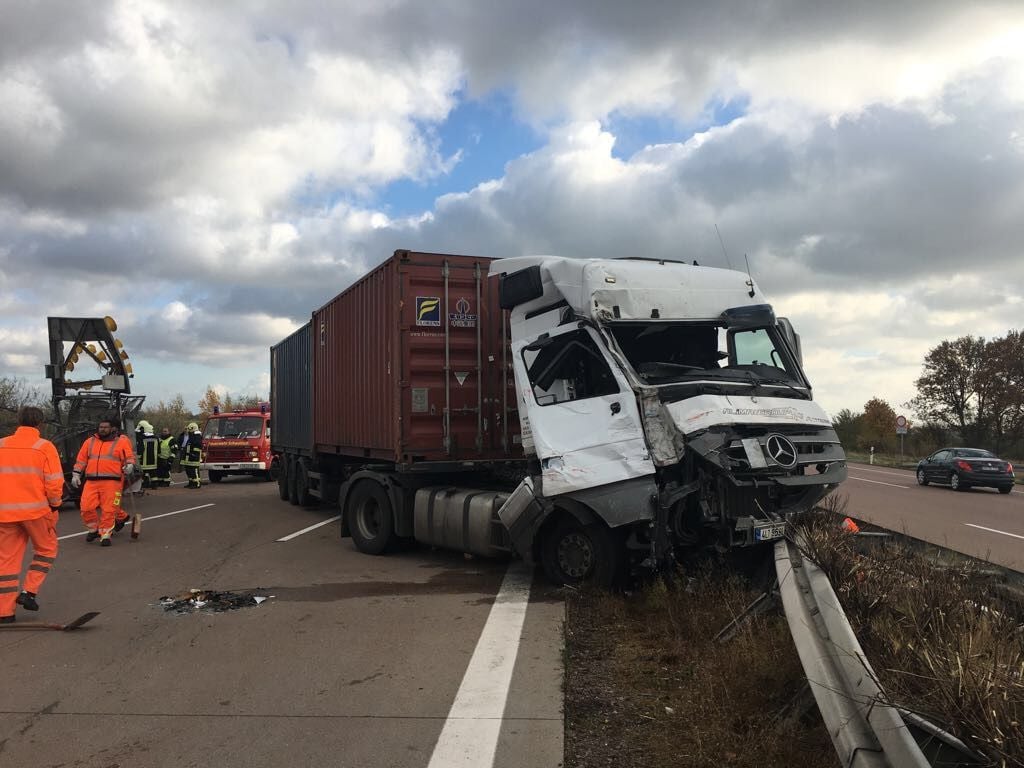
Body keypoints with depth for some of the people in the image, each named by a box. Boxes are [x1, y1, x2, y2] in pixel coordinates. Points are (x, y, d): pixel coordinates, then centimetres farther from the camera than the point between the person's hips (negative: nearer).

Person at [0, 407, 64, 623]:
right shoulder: (44, 447, -6)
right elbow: (54, 483, -9)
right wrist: (54, 505, 6)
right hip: (36, 510, -3)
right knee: (46, 549, 18)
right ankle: (29, 592, 6)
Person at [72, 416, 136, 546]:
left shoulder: (122, 442, 6)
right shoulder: (90, 442, 17)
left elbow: (130, 457, 4)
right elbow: (81, 460, 20)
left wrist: (130, 466, -16)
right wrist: (76, 475, 13)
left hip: (112, 482, -4)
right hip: (91, 482, 4)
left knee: (108, 510, -5)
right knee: (86, 508, -2)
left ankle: (105, 535, 5)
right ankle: (93, 529, 21)